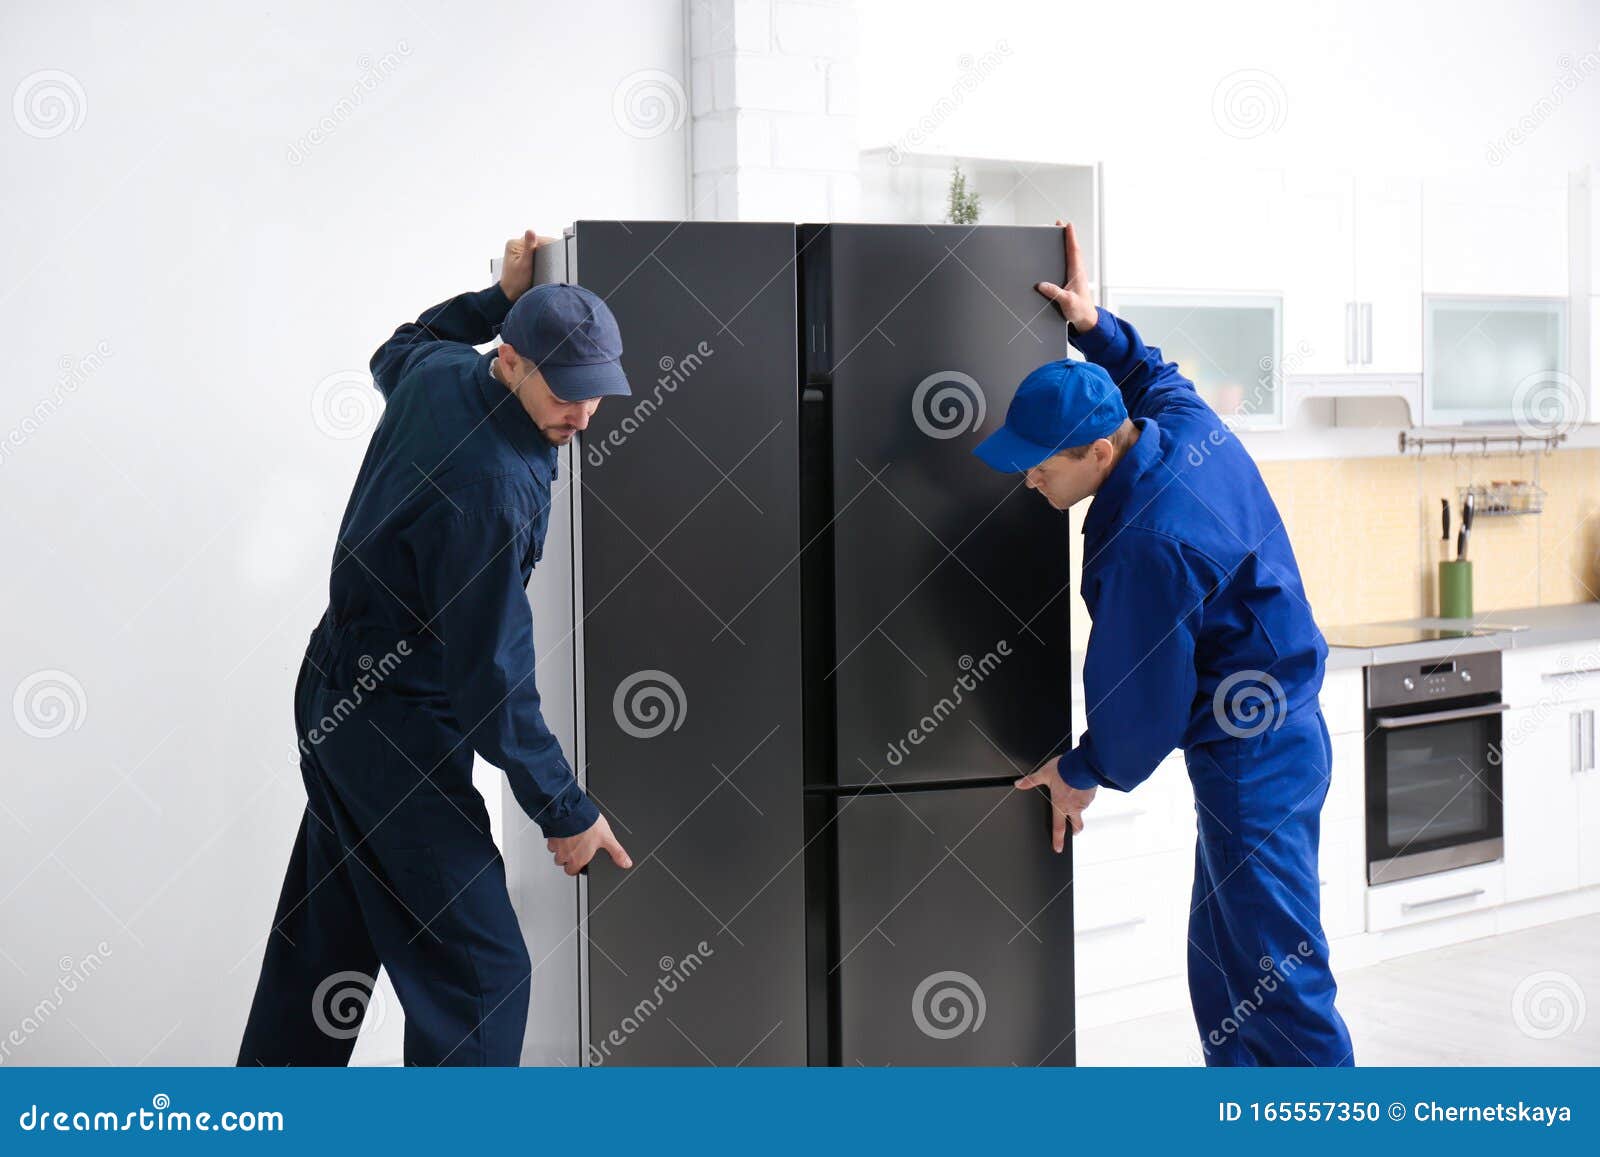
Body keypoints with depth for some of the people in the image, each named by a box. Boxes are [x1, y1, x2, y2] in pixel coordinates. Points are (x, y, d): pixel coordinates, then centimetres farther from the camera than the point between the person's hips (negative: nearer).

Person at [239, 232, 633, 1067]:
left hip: (333, 695, 10)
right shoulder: (493, 487, -29)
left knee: (325, 936, 21)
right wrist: (565, 812, -15)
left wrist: (500, 297, 19)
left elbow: (394, 351, 27)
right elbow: (493, 682, -24)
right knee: (479, 970, -8)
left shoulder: (439, 372, -2)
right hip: (399, 728, -10)